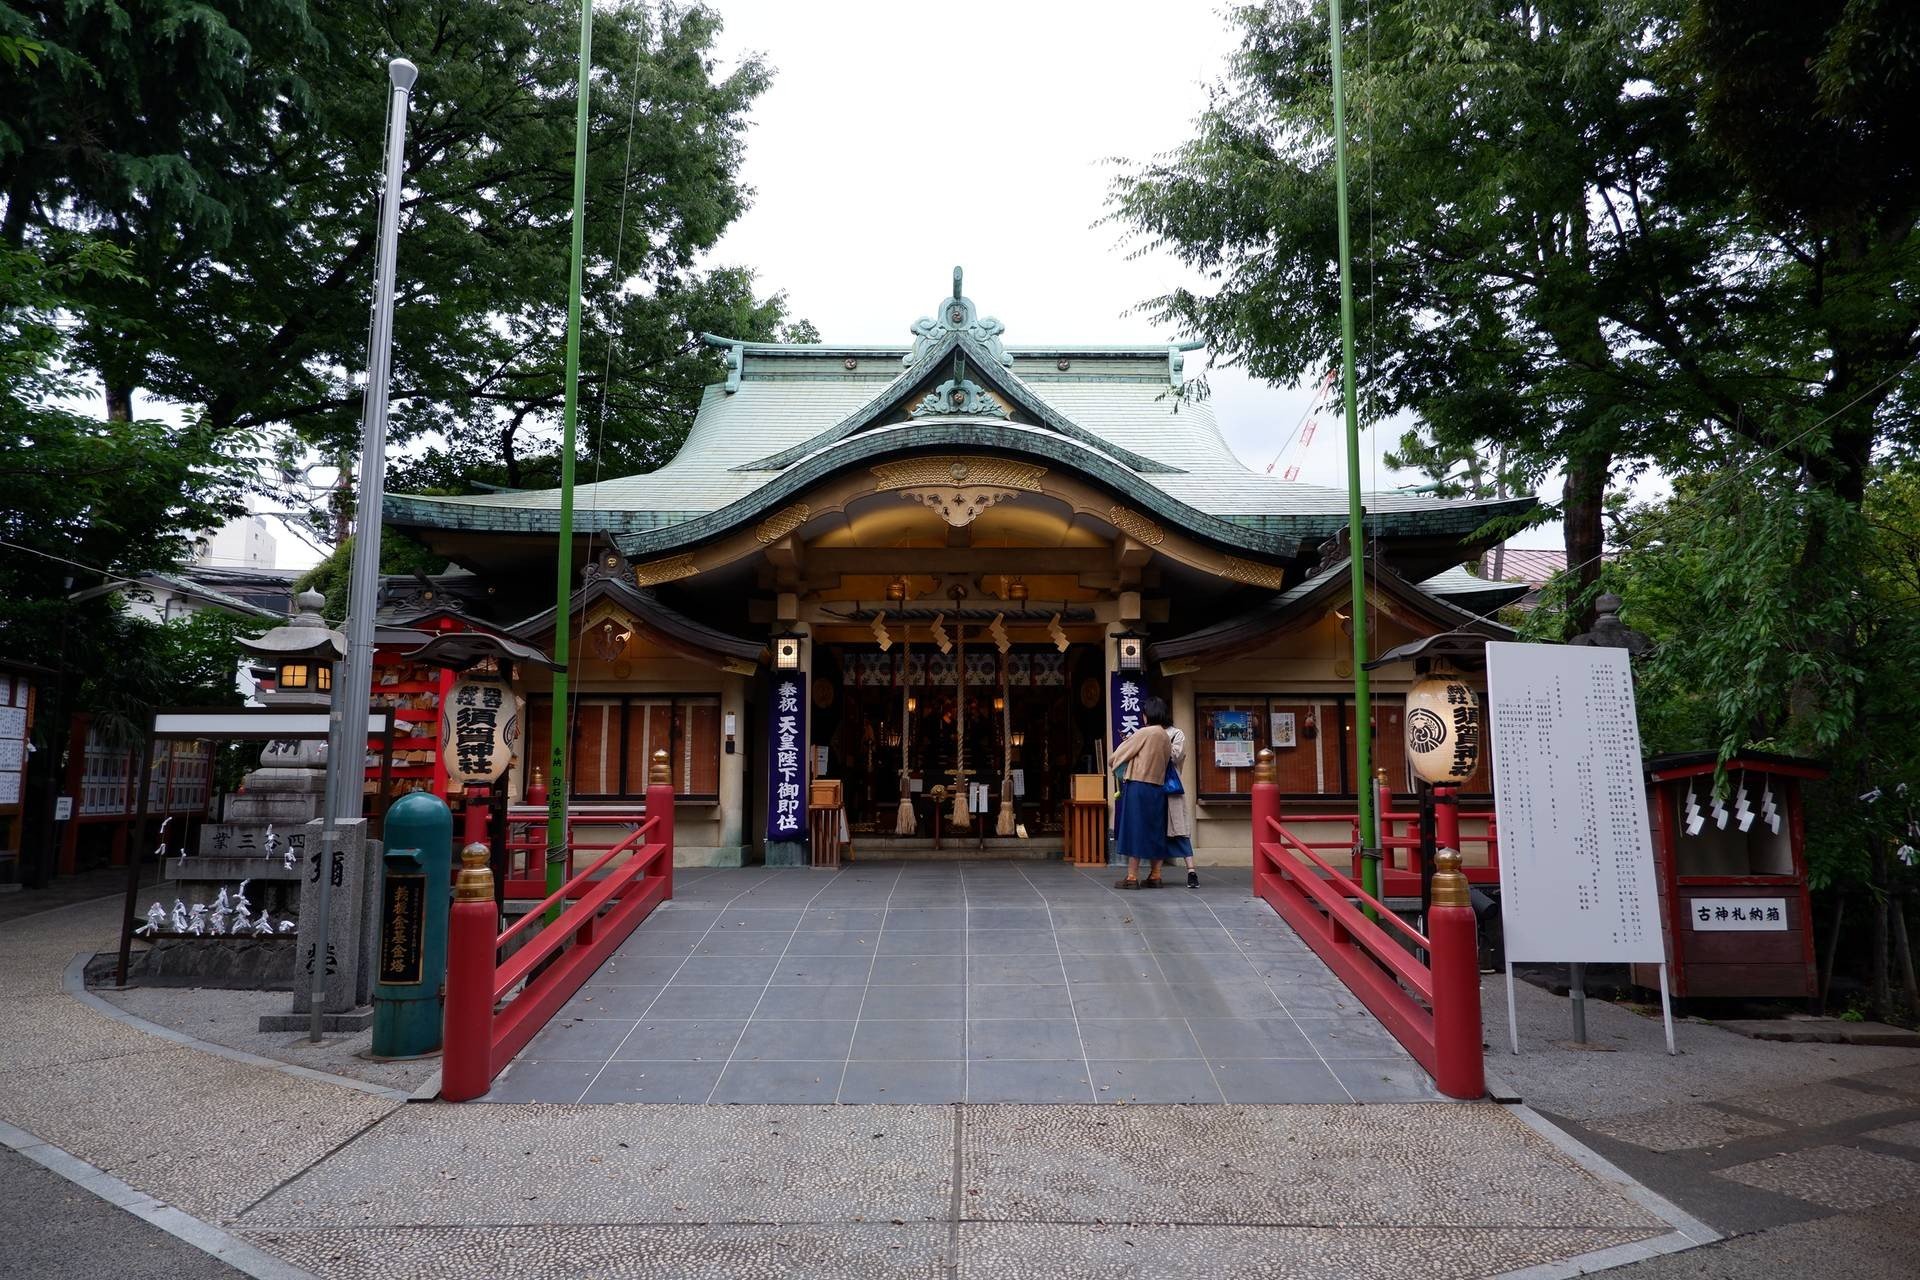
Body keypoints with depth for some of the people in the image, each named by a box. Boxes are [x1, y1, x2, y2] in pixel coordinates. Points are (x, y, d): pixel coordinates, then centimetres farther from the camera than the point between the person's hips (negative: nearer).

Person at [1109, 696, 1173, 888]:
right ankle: (1154, 876, 15)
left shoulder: (1143, 733, -11)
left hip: (1138, 787, -7)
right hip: (1157, 789, 7)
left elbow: (1120, 754, -3)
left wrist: (1110, 761, 19)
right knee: (1154, 832, 12)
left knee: (1134, 830, -2)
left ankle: (1132, 877, -1)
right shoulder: (1167, 738, 9)